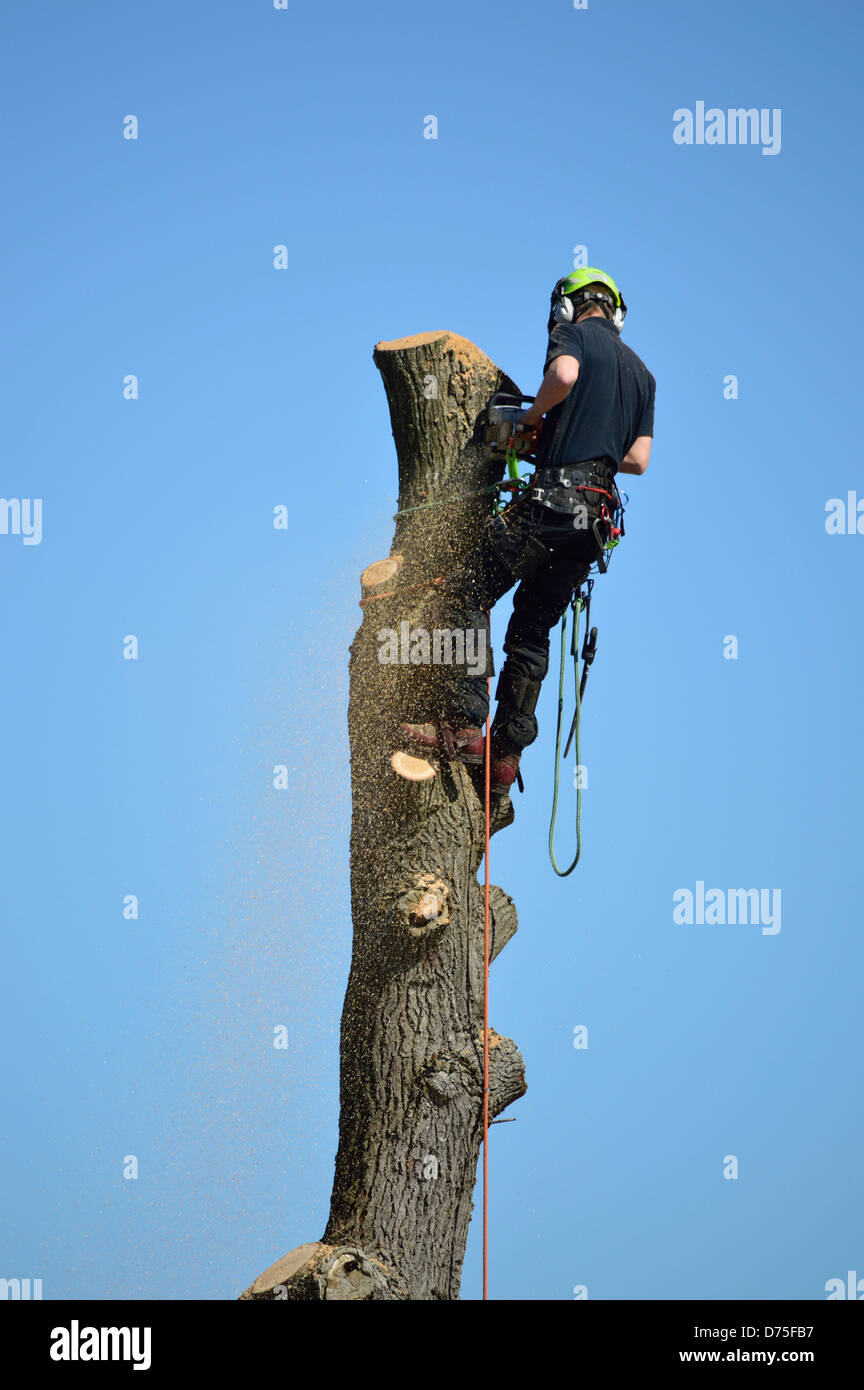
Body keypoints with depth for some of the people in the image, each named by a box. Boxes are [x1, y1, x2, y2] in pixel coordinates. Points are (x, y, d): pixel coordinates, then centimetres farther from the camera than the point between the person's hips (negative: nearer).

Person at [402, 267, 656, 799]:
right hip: (598, 518, 7)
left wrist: (533, 418, -3)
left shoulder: (573, 334, 5)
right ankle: (507, 755, 10)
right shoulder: (642, 373, 24)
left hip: (553, 497, -7)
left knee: (468, 595, -5)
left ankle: (464, 727, -16)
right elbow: (638, 460, 17)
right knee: (532, 630, 14)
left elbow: (564, 374, -20)